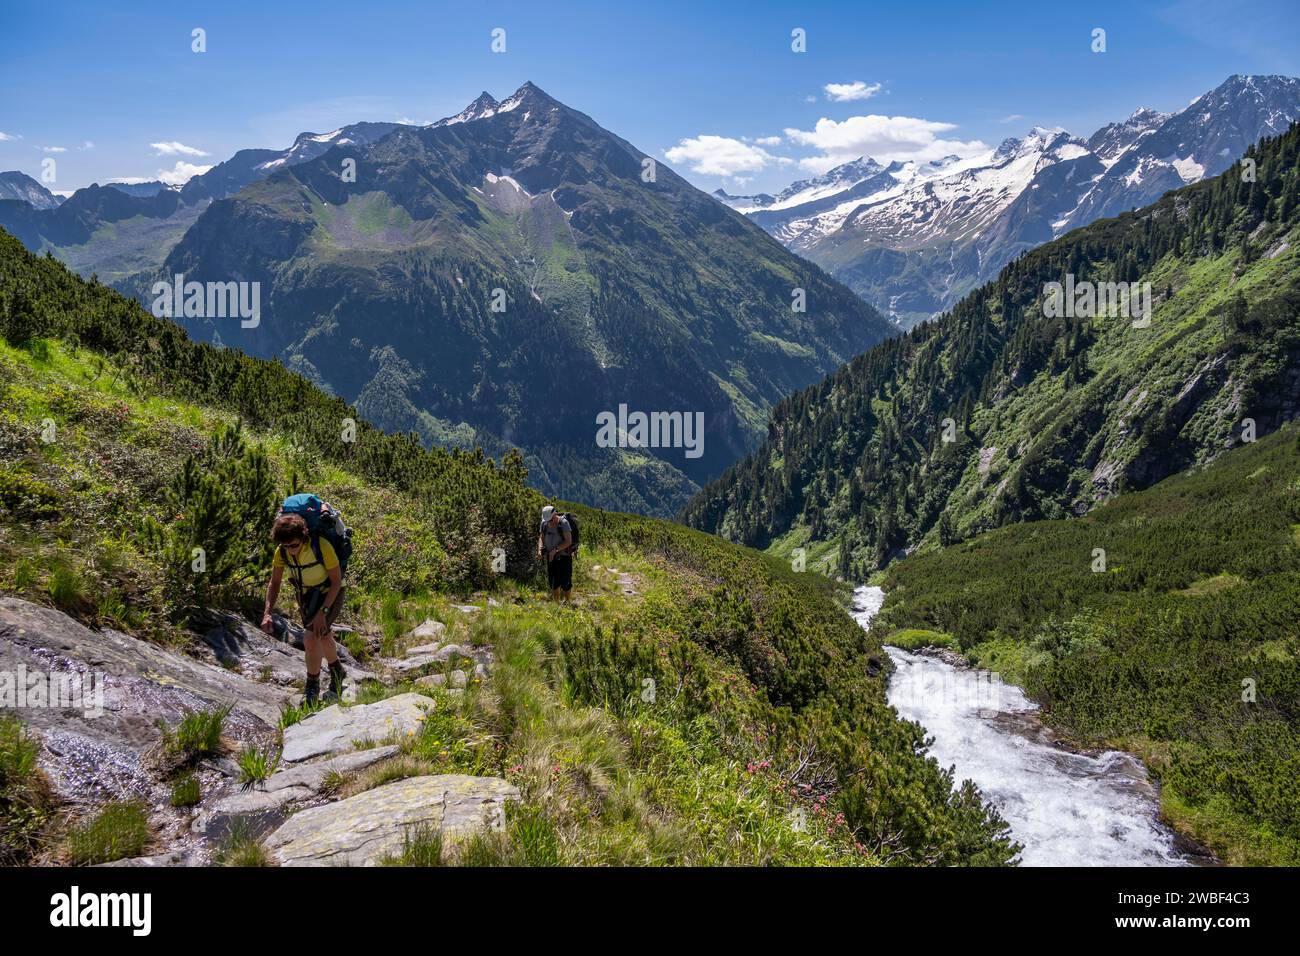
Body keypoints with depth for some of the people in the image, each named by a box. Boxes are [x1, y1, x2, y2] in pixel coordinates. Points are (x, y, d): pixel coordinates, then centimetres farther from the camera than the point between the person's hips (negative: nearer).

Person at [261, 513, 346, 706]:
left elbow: (336, 581, -23)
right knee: (323, 636, 23)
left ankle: (313, 687, -1)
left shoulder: (321, 546, -33)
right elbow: (274, 583, -5)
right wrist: (267, 613, -18)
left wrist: (322, 612, -27)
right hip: (306, 596, 6)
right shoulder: (281, 551, -18)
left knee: (311, 639, -20)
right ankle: (337, 671, 50)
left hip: (330, 594, -6)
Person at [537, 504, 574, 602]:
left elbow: (568, 541, -21)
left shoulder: (563, 523, -17)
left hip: (564, 556, -5)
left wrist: (556, 549, -30)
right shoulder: (544, 523, 0)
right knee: (553, 583, 8)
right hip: (550, 557, 5)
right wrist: (540, 549, -11)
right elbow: (541, 538, 9)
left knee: (565, 582, -4)